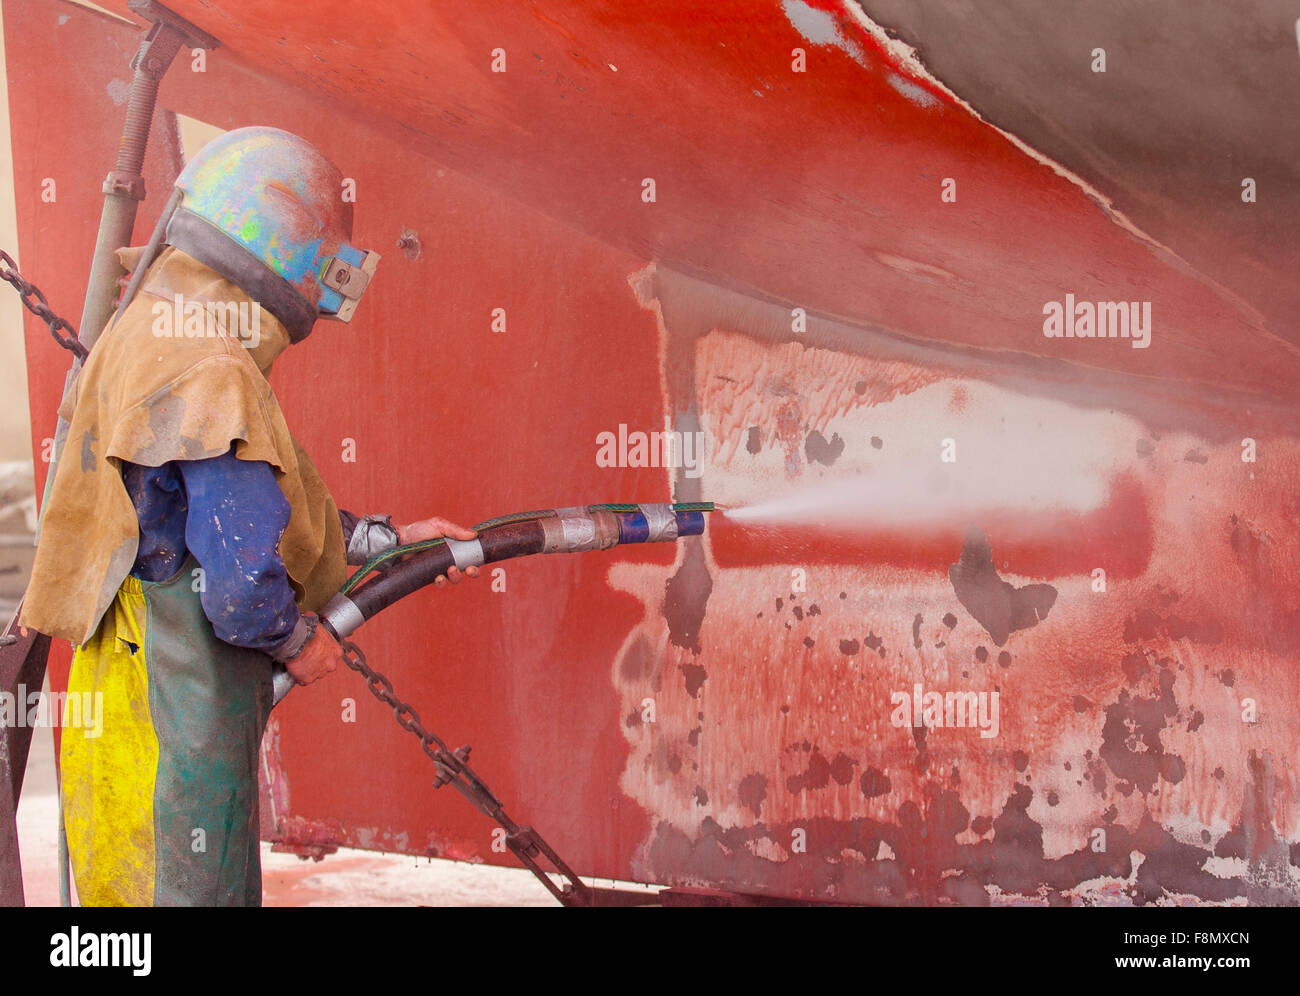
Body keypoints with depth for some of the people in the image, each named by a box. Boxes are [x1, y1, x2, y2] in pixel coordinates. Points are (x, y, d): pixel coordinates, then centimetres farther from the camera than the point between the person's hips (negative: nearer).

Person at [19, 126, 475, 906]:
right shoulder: (216, 382, -22)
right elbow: (245, 591, -27)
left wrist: (390, 540, 21)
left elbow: (260, 509, 19)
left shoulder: (149, 338, 10)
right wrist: (301, 641, -6)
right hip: (176, 722, -10)